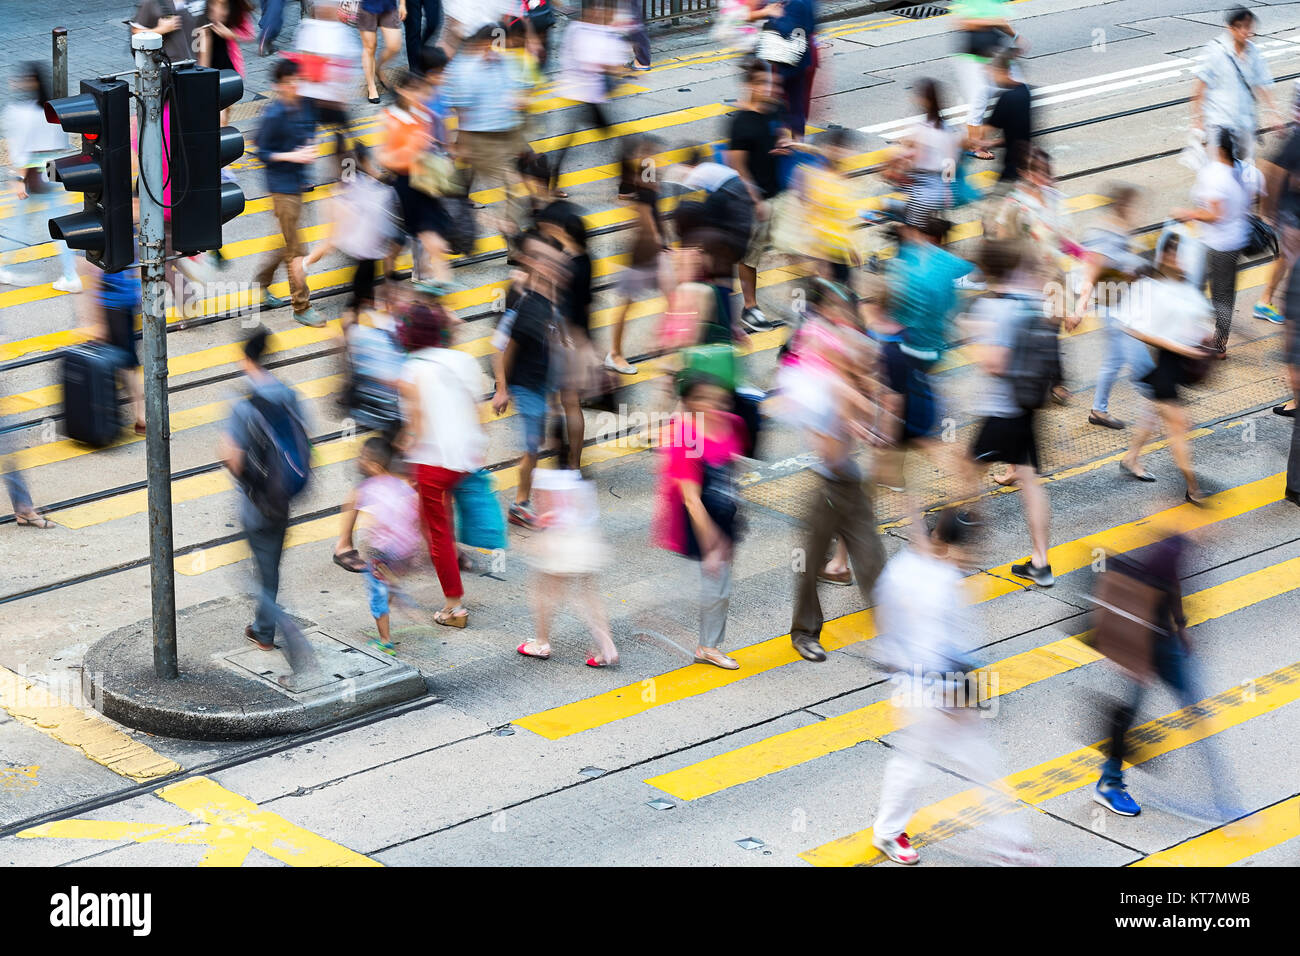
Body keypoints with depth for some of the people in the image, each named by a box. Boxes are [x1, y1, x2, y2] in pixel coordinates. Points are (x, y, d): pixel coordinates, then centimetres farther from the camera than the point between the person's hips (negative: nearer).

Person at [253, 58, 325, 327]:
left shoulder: (304, 108, 4)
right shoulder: (273, 116, -15)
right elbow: (262, 153, -11)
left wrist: (310, 148, 3)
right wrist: (292, 156, -20)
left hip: (300, 182, 7)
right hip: (282, 186, -7)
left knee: (288, 242, 18)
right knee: (294, 249, -4)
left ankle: (260, 285, 36)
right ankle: (301, 306, 3)